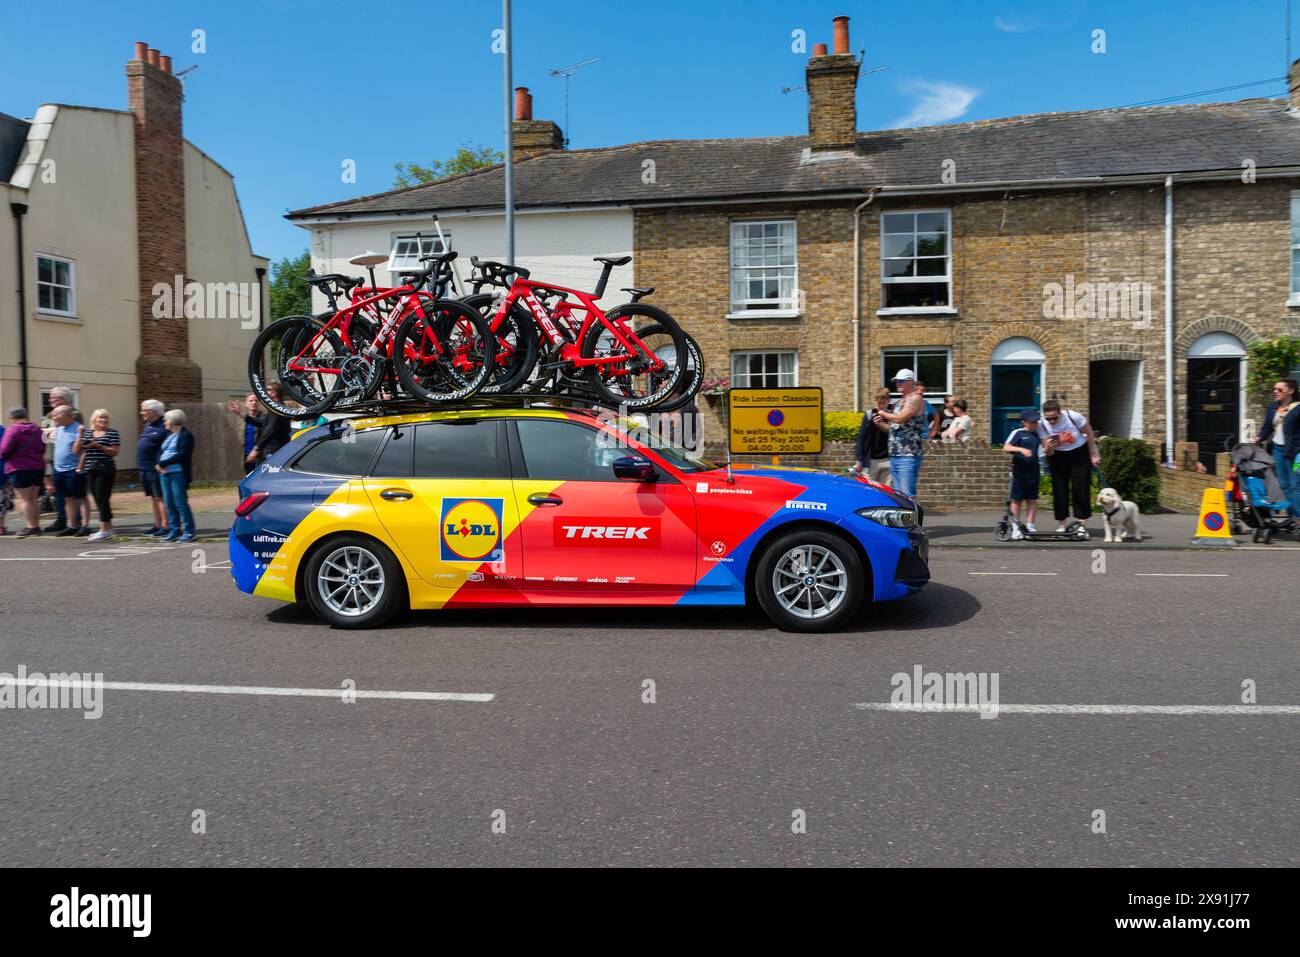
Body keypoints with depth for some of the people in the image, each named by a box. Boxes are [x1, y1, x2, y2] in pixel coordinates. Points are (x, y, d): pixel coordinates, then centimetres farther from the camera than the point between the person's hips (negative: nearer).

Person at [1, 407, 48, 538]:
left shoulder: (13, 429, -10)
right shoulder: (37, 429, 9)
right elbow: (42, 449, 14)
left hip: (19, 468, -6)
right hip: (38, 467, 6)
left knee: (24, 499, -2)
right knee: (33, 499, 13)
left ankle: (31, 527, -7)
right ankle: (36, 525, 13)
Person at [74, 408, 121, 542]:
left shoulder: (112, 433, -1)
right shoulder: (87, 432, 11)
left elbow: (114, 452, -9)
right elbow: (76, 450, 7)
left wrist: (98, 446, -18)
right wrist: (80, 435, -4)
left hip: (106, 470, -5)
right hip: (91, 471, 5)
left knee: (102, 499, -8)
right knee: (98, 499, 8)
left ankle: (104, 530, -5)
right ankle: (108, 527, 18)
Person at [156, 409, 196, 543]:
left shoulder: (186, 435, -7)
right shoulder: (169, 435, 19)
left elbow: (182, 455, -17)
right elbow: (161, 451, 15)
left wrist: (163, 463, -16)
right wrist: (158, 464, -5)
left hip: (178, 474, -8)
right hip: (165, 473, 8)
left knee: (181, 503, -8)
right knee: (169, 503, 8)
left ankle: (189, 531, -3)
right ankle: (175, 530, 14)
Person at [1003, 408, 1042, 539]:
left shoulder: (1037, 434, 10)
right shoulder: (1017, 433, -6)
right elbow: (1006, 448, -14)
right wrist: (1021, 449, -28)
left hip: (1034, 471, 5)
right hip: (1019, 471, -5)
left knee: (1032, 499, 6)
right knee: (1017, 499, 3)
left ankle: (1029, 526, 13)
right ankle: (1015, 528, 12)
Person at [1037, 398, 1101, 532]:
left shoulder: (1073, 416, -27)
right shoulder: (1041, 425, -21)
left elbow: (1089, 433, -8)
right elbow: (1049, 453, -15)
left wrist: (1093, 455, -3)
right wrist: (1048, 448, -39)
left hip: (1080, 453, -1)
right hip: (1057, 456, 2)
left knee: (1081, 488, -5)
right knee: (1059, 489, -1)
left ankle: (1081, 523, 3)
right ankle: (1061, 524, 7)